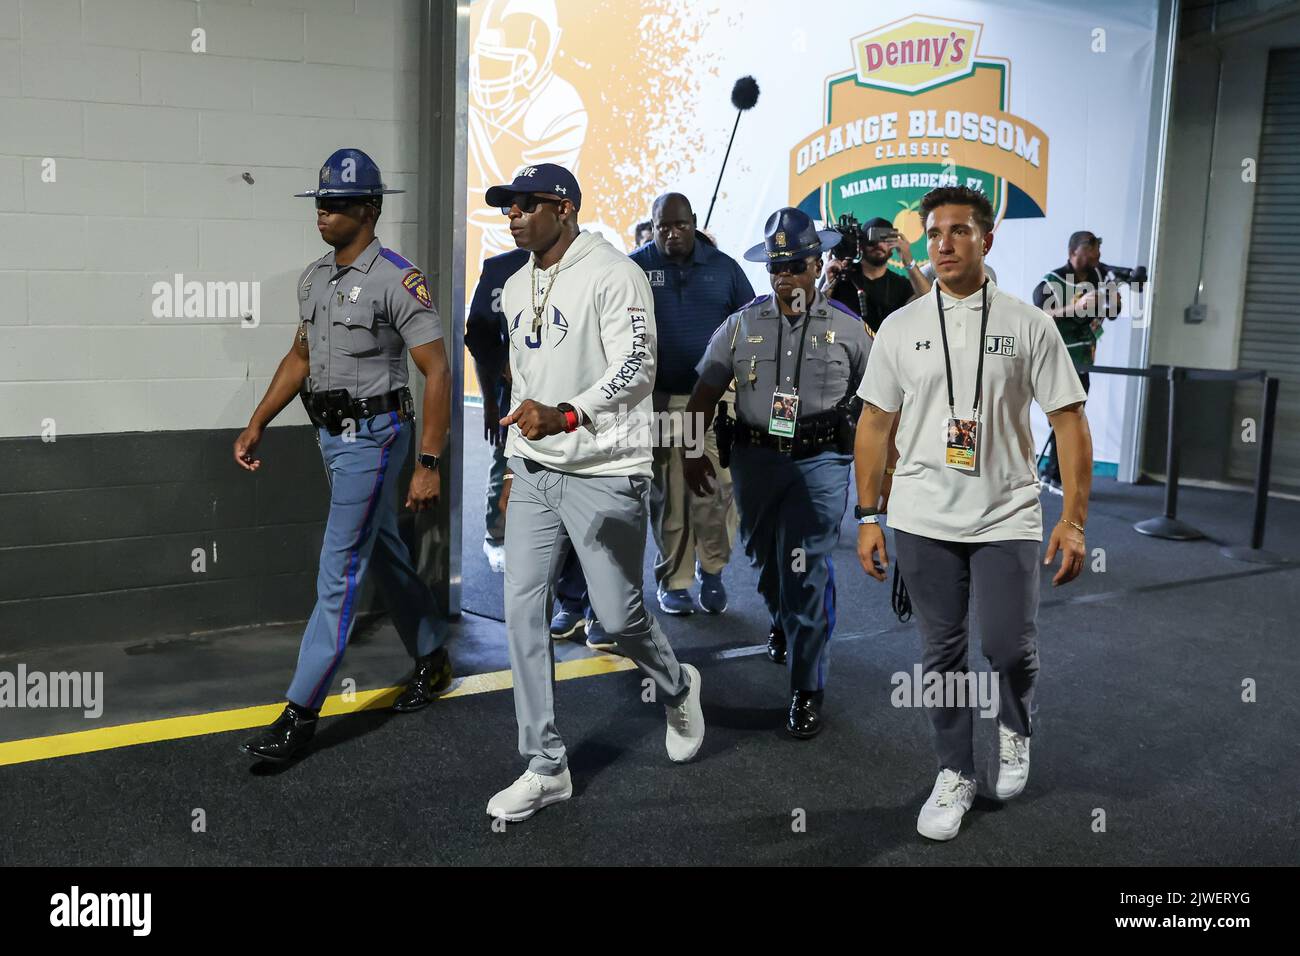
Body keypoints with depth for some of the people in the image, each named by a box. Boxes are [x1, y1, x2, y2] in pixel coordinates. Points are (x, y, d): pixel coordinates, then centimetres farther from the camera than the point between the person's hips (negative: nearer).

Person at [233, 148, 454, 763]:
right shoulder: (314, 278, 10)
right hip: (330, 435, 9)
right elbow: (300, 357, 20)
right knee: (384, 554, 18)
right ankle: (433, 661, 34)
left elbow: (437, 372, -17)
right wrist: (256, 426, 16)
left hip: (373, 435, -8)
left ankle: (300, 713, -2)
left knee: (339, 572, -7)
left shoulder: (397, 280, -15)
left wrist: (428, 464, -22)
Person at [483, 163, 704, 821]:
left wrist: (566, 416, -33)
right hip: (534, 474, 7)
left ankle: (676, 689, 34)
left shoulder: (612, 274, -11)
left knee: (617, 616, -1)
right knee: (522, 610, 1)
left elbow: (636, 368, -19)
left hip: (604, 473, -7)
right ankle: (545, 767, 11)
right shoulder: (516, 288, 14)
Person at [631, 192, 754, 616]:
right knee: (668, 495, 5)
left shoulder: (723, 267, 6)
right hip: (659, 400, -1)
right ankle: (673, 580, 18)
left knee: (715, 491, -2)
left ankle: (711, 571, 20)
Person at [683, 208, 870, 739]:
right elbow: (705, 392, 6)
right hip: (754, 460, 3)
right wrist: (693, 452, 1)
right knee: (764, 558, 19)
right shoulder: (741, 325, 3)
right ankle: (782, 623, 51)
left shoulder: (845, 328, 0)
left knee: (807, 572, -7)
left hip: (819, 461, -3)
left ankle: (807, 690, 1)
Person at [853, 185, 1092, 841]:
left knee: (1010, 645, -4)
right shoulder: (901, 327, 4)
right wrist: (867, 517, 3)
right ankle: (955, 775, 26)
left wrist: (1074, 519, -10)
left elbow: (1069, 422, -3)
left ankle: (1014, 730, 30)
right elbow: (875, 424, 7)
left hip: (1006, 518, -2)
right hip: (922, 521, 2)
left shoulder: (1029, 325, -2)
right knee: (942, 652, 9)